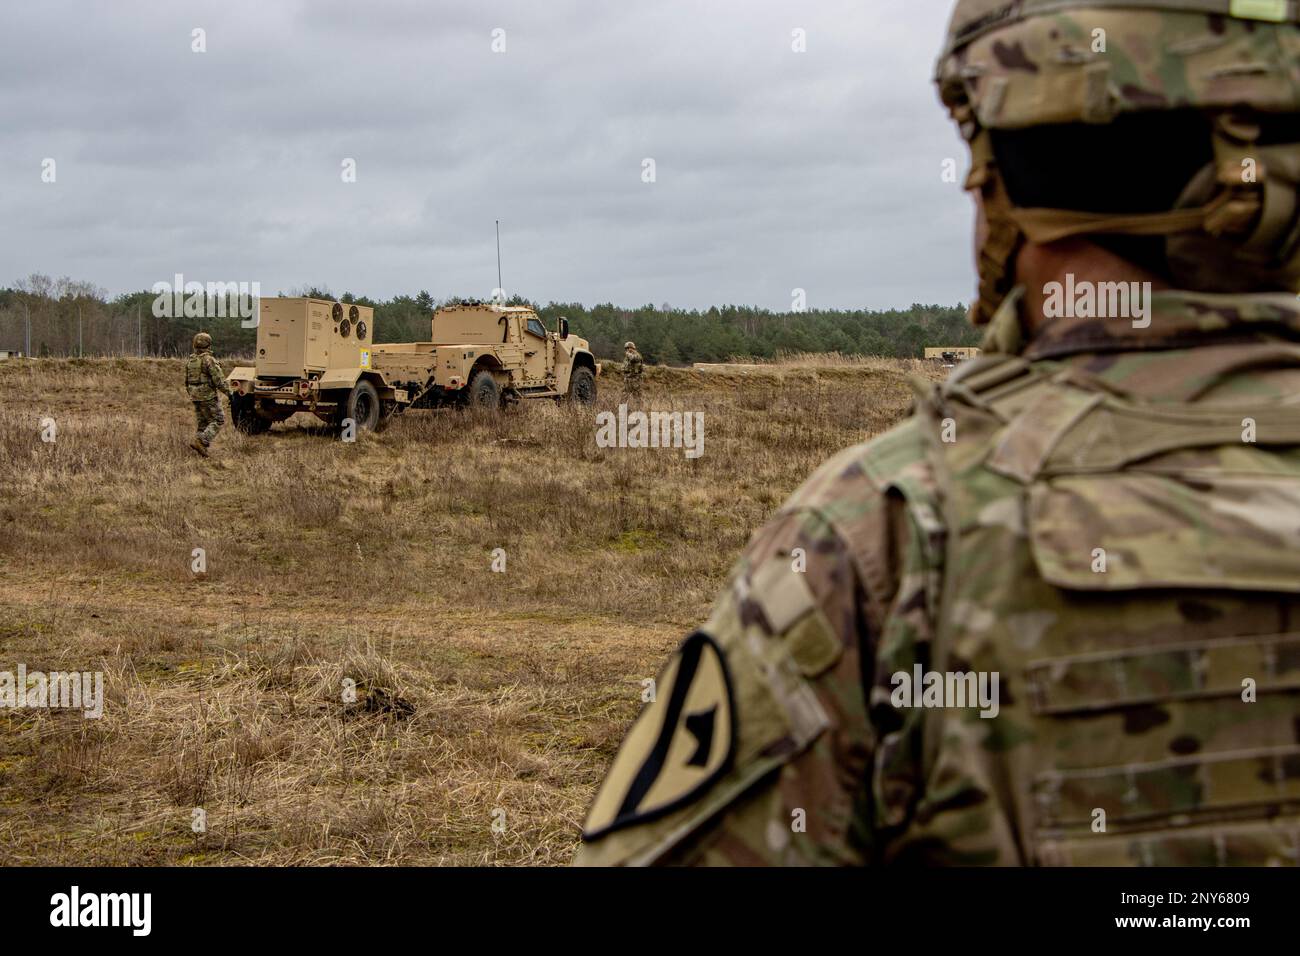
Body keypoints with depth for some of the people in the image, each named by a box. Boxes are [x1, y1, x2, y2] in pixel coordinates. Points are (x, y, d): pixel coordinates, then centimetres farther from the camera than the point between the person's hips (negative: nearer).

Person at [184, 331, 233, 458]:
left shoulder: (190, 360, 8)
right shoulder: (209, 360, -15)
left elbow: (187, 381, 16)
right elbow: (219, 380, -17)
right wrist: (229, 393, -9)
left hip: (195, 395, 8)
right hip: (208, 396, -8)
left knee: (201, 422, 14)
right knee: (218, 420, -1)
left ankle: (201, 446, 8)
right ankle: (202, 441, -15)